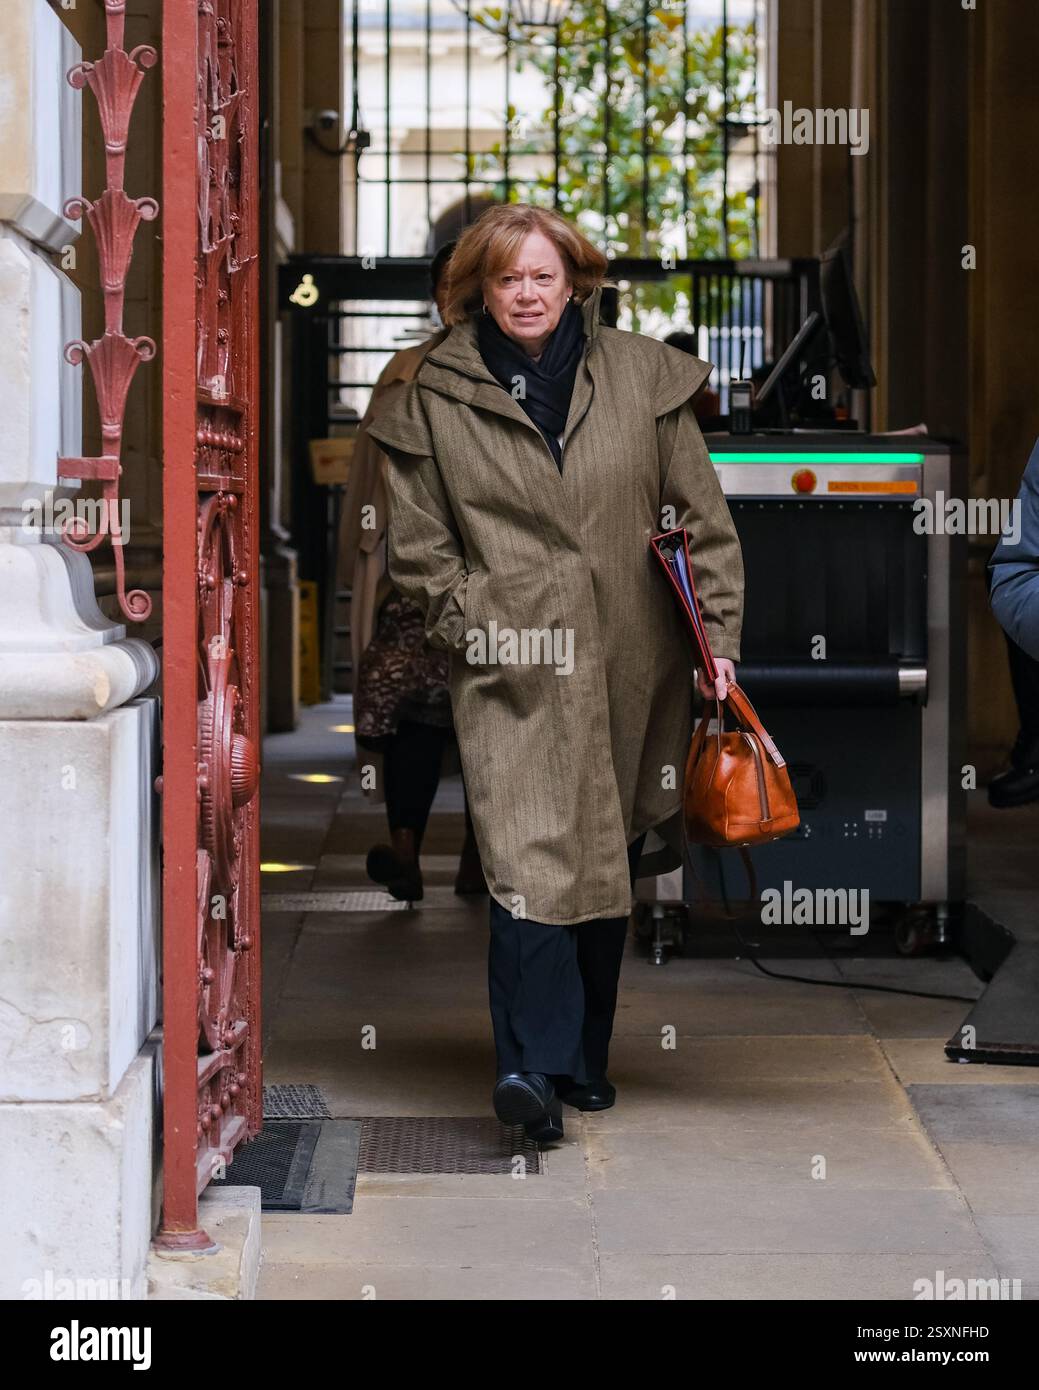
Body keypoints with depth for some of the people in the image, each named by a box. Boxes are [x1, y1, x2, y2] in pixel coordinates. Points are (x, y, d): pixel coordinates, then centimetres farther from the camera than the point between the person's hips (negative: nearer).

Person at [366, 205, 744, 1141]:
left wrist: (717, 637, 1)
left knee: (610, 865, 12)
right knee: (530, 861, -17)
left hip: (630, 668, 3)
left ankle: (585, 1056, 26)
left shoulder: (644, 377, 6)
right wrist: (473, 627, -1)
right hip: (513, 675, -2)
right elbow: (420, 545, 9)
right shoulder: (437, 397, 3)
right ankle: (533, 1065, -18)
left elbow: (702, 518, 7)